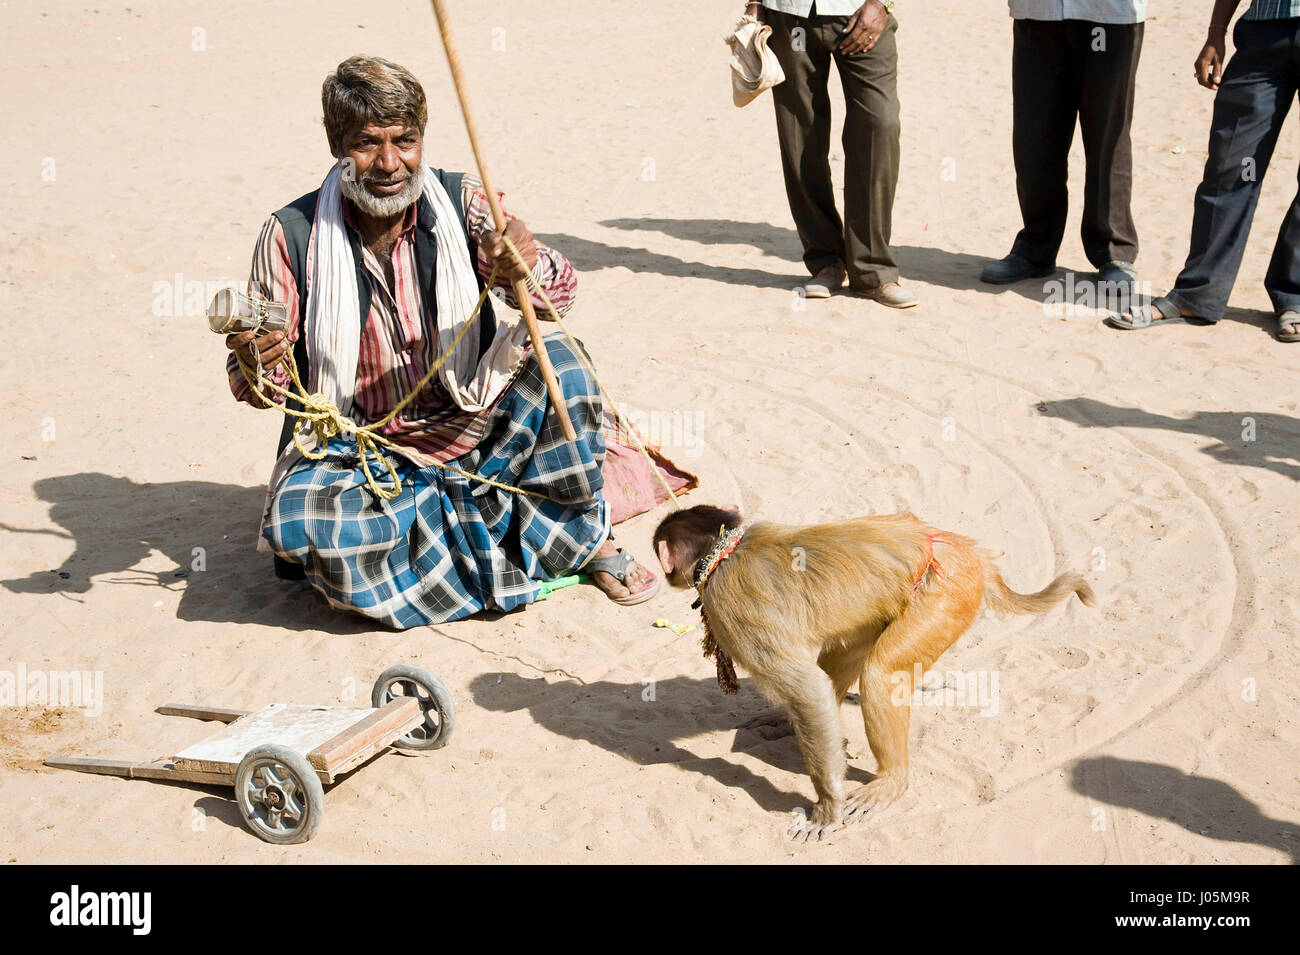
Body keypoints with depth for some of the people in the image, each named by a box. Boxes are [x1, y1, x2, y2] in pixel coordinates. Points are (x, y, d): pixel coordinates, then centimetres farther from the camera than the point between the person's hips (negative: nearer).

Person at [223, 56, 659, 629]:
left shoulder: (462, 204, -5)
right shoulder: (292, 236, -8)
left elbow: (558, 295, -14)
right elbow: (265, 386, -3)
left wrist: (529, 268, -38)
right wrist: (253, 365, -29)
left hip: (471, 431, 1)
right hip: (356, 452, 0)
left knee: (554, 357, -25)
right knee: (299, 518, -32)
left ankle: (588, 540, -7)